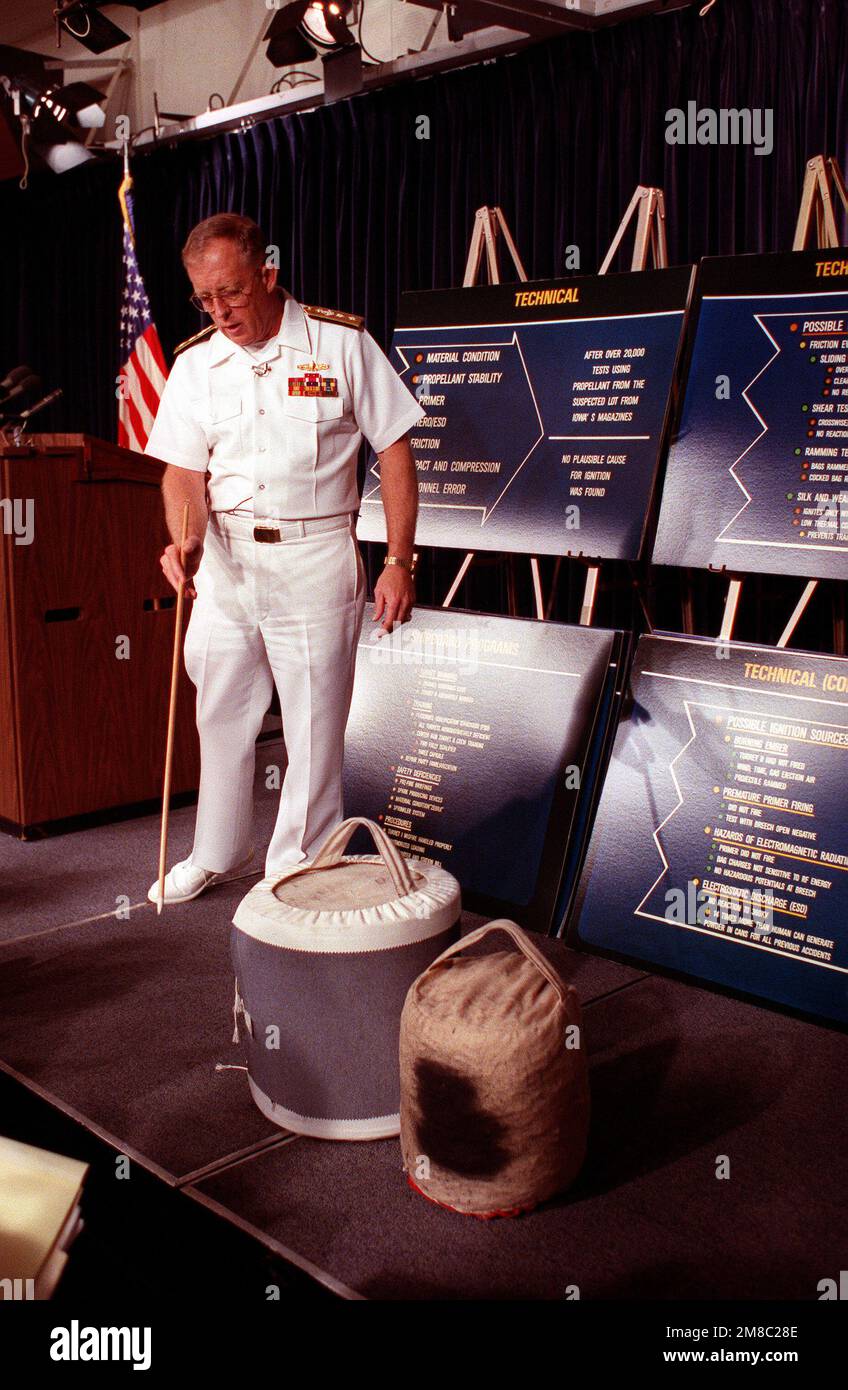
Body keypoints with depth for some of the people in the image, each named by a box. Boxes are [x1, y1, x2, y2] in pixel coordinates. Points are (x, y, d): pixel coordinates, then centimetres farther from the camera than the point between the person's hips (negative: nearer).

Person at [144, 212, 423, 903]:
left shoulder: (342, 343, -5)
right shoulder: (195, 365, 5)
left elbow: (395, 453, -2)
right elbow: (182, 471, 2)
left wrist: (399, 561, -8)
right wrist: (185, 541, -20)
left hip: (316, 558, -3)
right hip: (222, 560, 4)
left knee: (314, 727, 2)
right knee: (221, 715, 14)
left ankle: (301, 870, 18)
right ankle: (217, 854, 33)